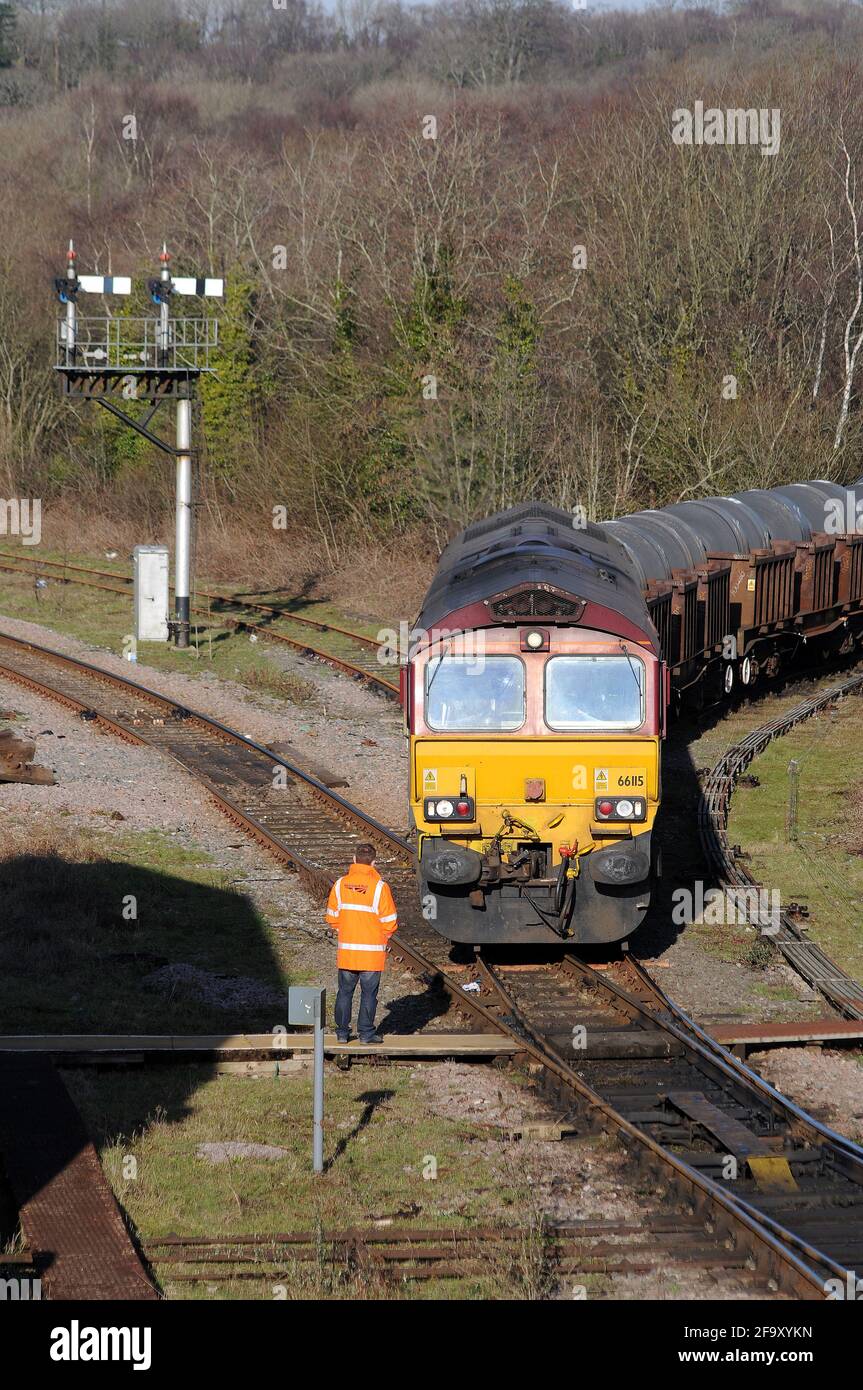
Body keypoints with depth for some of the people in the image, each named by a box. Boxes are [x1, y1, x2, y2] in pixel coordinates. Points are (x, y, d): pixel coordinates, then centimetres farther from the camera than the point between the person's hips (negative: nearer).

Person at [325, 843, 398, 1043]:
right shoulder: (379, 887, -13)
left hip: (347, 949, 3)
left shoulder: (340, 885, -3)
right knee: (369, 993, 7)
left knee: (345, 991, 13)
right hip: (372, 950, -3)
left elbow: (332, 917, 3)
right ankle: (366, 1032, 10)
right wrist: (385, 936, 11)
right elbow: (389, 921, -9)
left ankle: (342, 1031, 17)